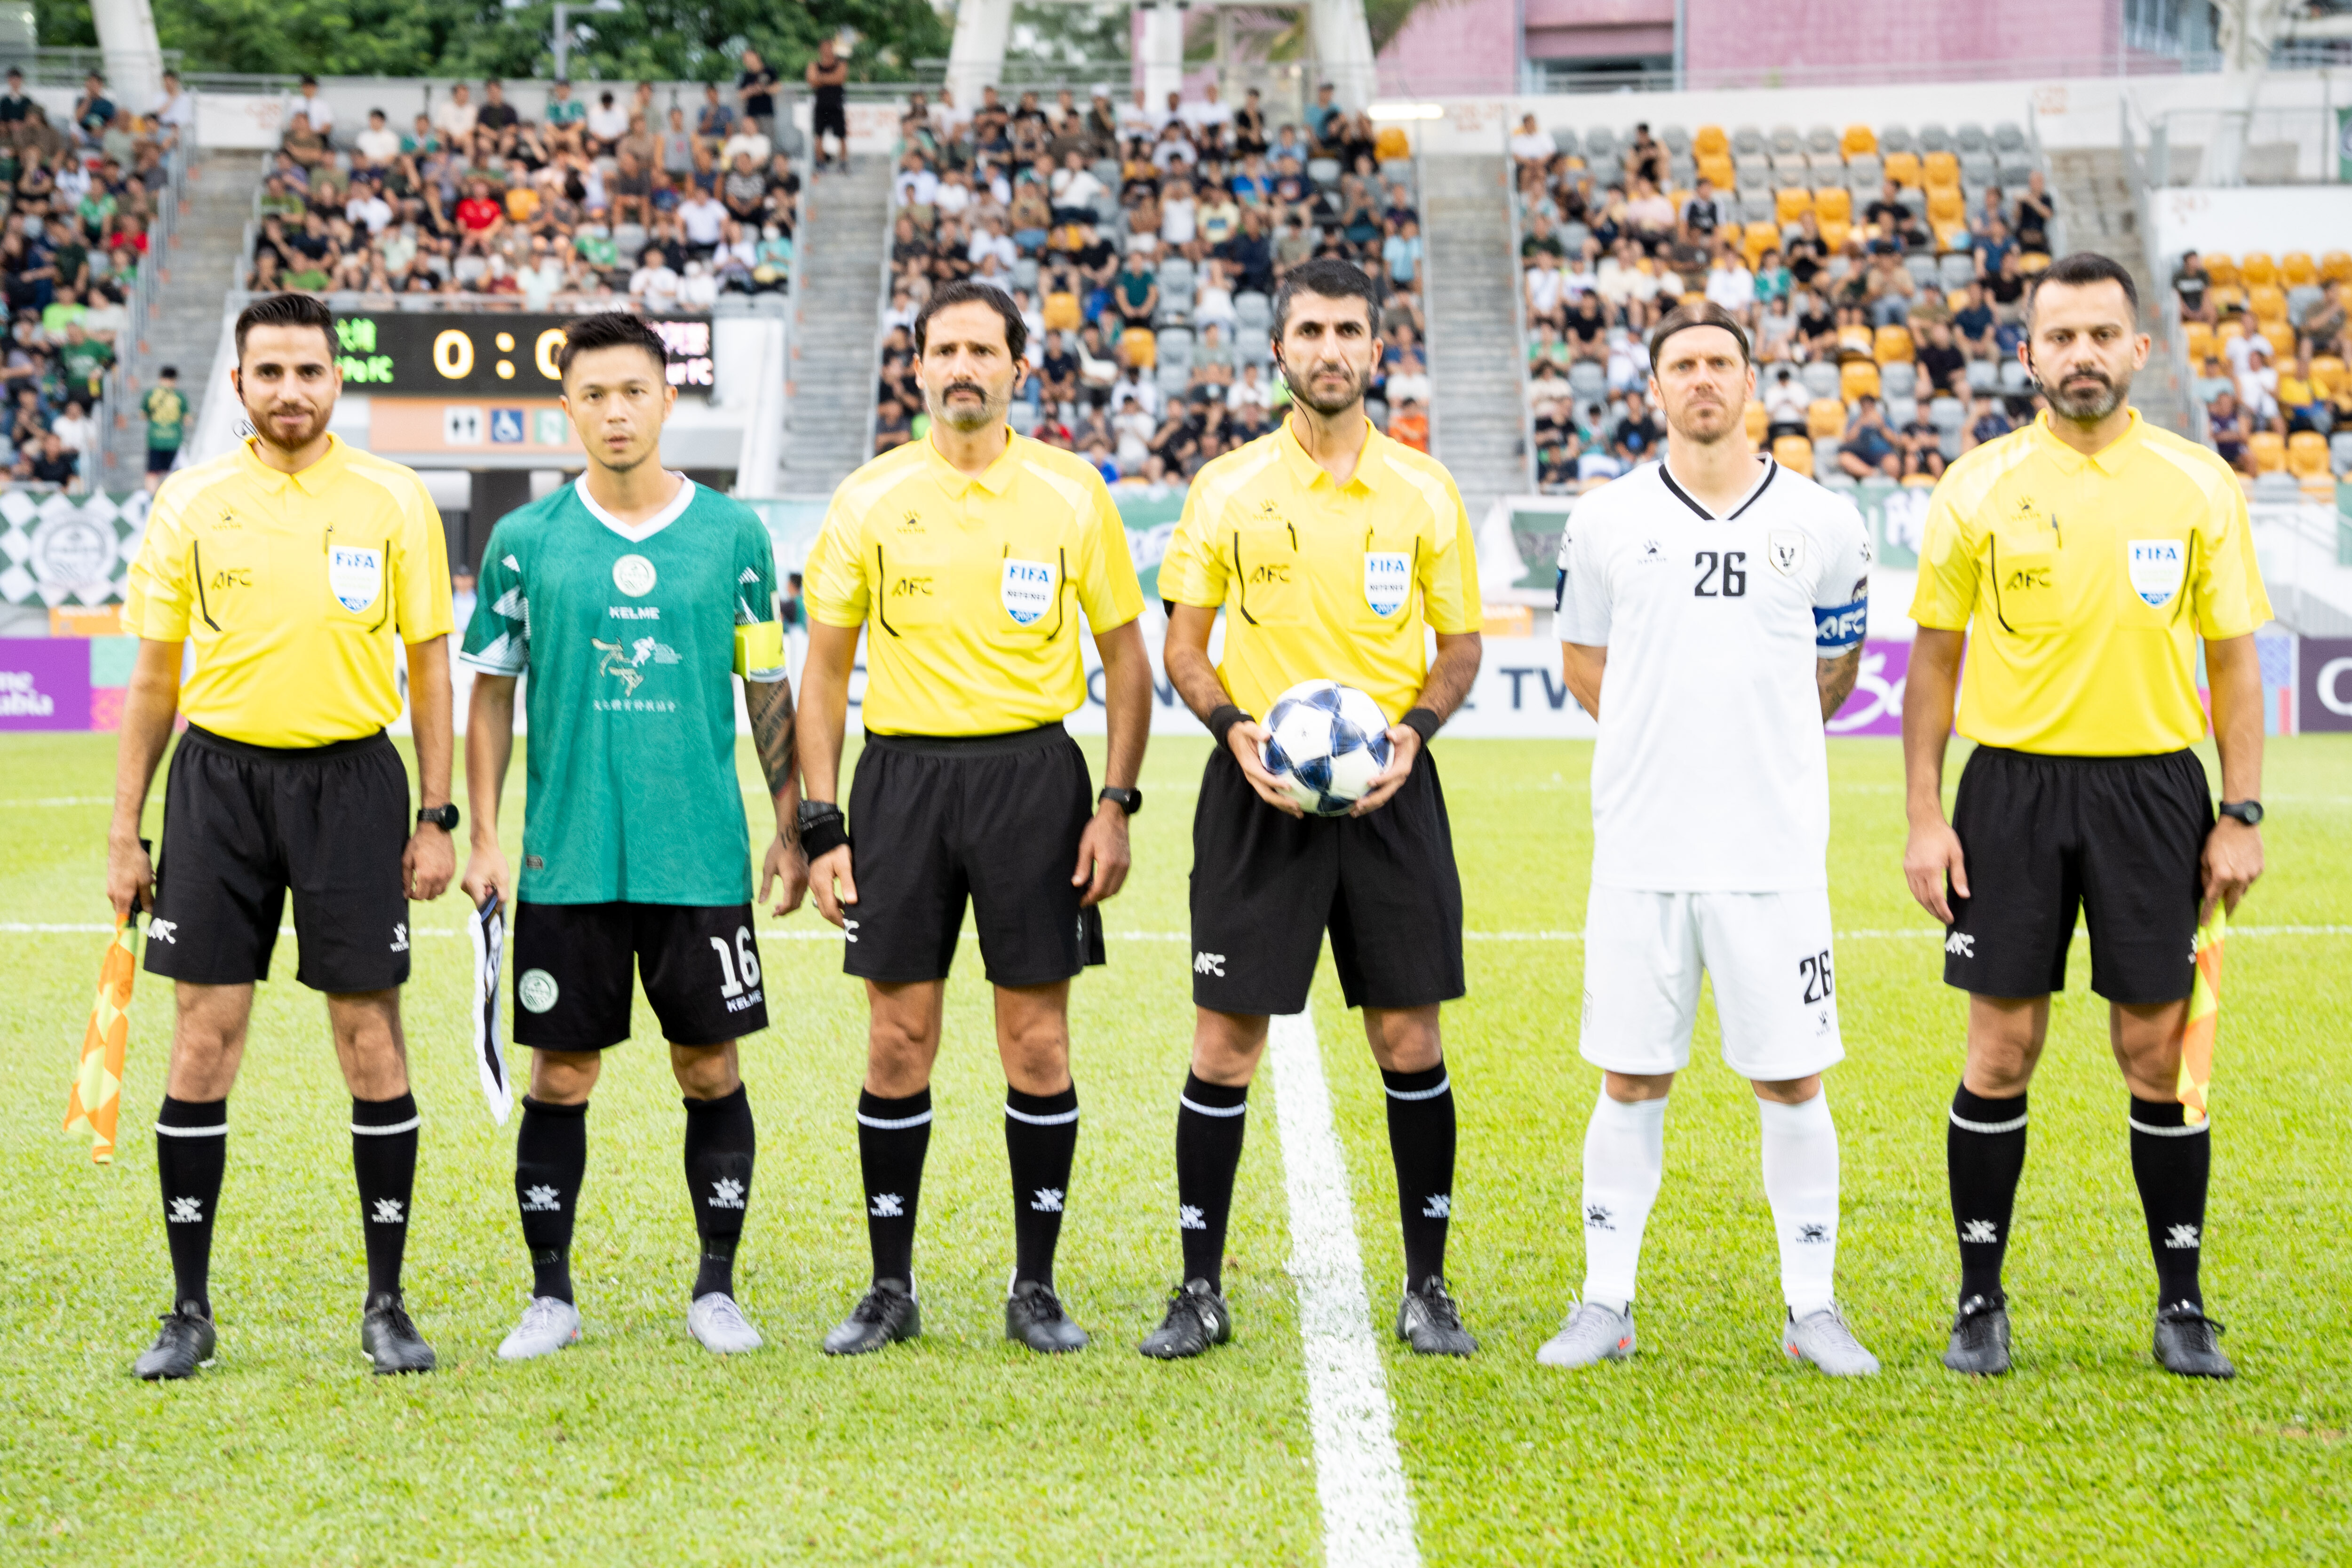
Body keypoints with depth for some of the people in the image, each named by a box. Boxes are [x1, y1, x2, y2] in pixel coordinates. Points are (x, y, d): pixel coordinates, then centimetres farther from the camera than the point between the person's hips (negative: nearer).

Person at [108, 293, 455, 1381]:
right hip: (219, 777, 1)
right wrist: (124, 831, 5)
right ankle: (190, 1309, 9)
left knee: (371, 1040, 0)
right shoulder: (189, 503, 4)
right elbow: (154, 676, 8)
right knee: (202, 1040, 0)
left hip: (350, 781, -1)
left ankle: (386, 1304, 10)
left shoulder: (394, 502, 2)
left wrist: (435, 818, 0)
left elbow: (429, 665, 5)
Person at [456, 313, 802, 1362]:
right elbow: (491, 692, 7)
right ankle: (551, 1296, 14)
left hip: (702, 856, 0)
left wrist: (791, 829, 5)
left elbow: (769, 689, 8)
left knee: (711, 1068, 4)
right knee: (560, 1076, 4)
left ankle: (716, 1291, 16)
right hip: (564, 860, 0)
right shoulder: (525, 540, 2)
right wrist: (483, 838, 0)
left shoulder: (732, 534, 3)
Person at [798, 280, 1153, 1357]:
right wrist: (820, 828, 1)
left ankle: (1036, 1288, 13)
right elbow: (825, 669, 7)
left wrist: (1116, 805, -2)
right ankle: (890, 1288, 13)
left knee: (1037, 1043, 1)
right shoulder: (868, 500, 3)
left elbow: (1125, 656, 7)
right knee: (898, 1040, 2)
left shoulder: (1071, 494, 2)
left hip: (1031, 774, -1)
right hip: (901, 775, 1)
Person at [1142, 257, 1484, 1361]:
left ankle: (1427, 1288, 14)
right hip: (1259, 787, -1)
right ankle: (1201, 1291, 8)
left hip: (1386, 786, 1)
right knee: (1225, 1039, -2)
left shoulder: (1424, 491, 5)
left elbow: (1460, 645, 11)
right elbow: (1183, 643, 8)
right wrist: (1234, 729, -10)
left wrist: (1413, 729, -8)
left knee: (1409, 1037, 2)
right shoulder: (1226, 490, 3)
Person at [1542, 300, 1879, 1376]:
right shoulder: (1607, 520, 4)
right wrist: (1669, 742, 11)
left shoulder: (1821, 523, 4)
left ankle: (1812, 1307, 12)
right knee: (1629, 1079, 4)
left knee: (1793, 1082, 1)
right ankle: (1606, 1303, 13)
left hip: (1774, 846, 0)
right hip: (1641, 844, 0)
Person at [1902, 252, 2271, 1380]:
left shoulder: (2199, 487, 3)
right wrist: (1924, 819, -1)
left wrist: (2242, 815, 0)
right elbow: (1935, 660, 5)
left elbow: (2232, 657, 6)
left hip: (2153, 790, 0)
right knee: (2000, 1053, 1)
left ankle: (2182, 1307, 13)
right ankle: (1981, 1302, 13)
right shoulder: (1979, 488, 2)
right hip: (2012, 788, 0)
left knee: (2159, 1053, 2)